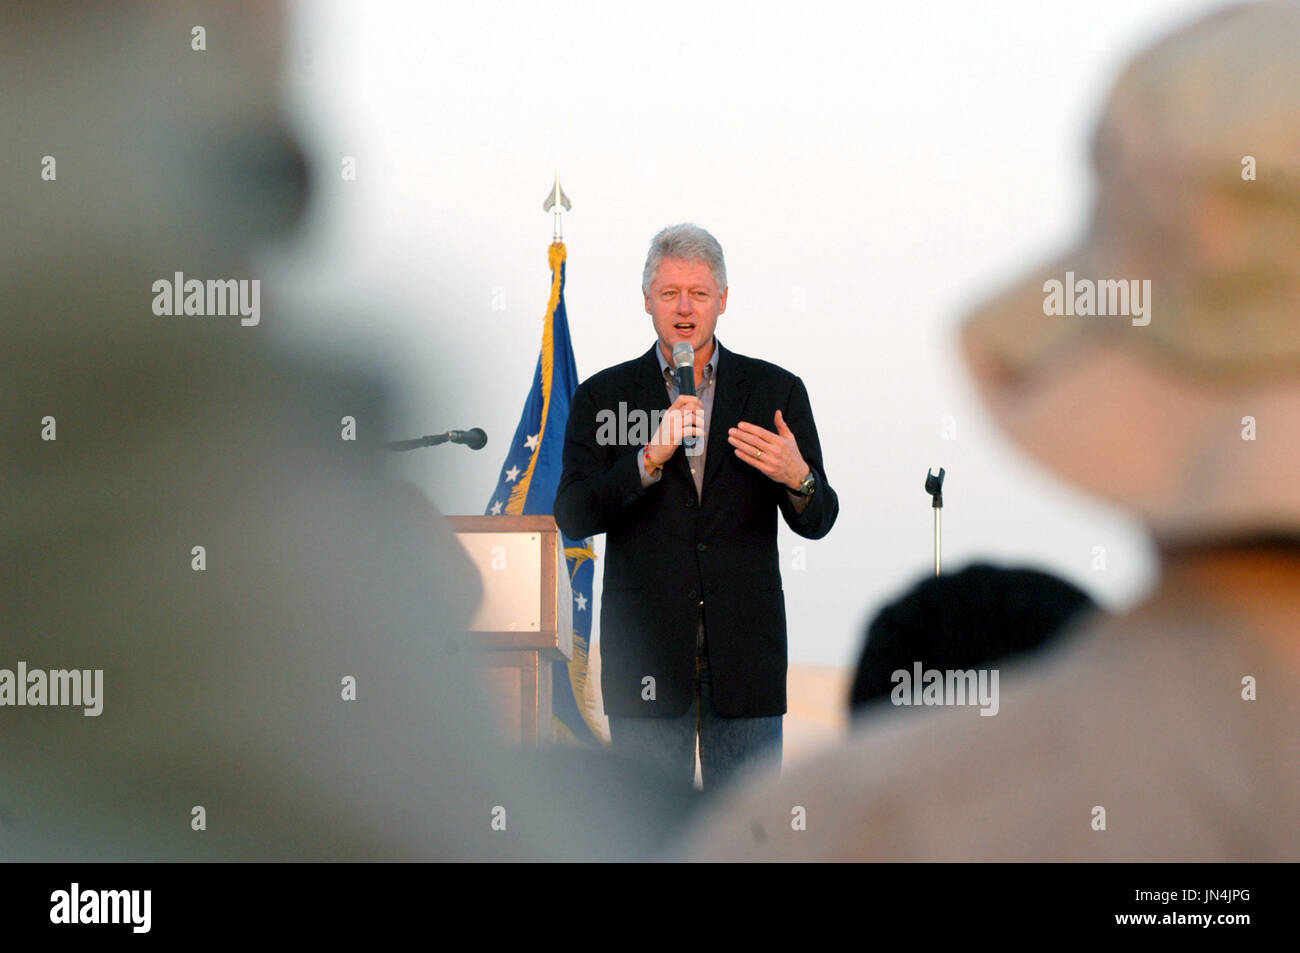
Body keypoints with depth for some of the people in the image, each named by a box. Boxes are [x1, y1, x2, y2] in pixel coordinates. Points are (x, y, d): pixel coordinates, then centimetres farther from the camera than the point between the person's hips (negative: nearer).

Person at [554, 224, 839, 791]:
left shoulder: (776, 391, 8)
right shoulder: (603, 397, 6)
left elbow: (818, 522, 6)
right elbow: (572, 518, -4)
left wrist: (797, 478, -17)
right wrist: (652, 458, -18)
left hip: (746, 654, 1)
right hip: (647, 656, 0)